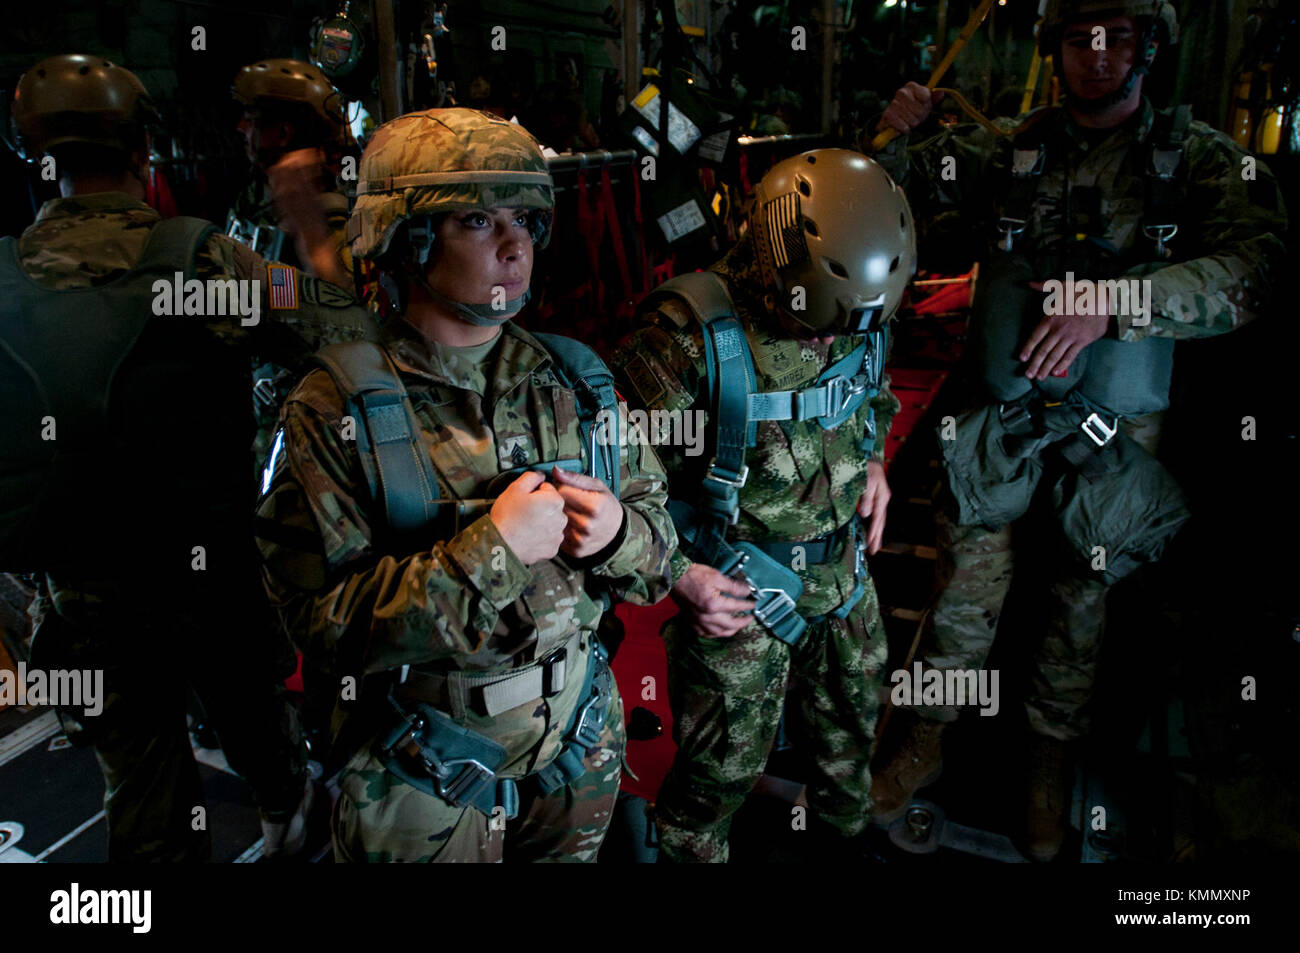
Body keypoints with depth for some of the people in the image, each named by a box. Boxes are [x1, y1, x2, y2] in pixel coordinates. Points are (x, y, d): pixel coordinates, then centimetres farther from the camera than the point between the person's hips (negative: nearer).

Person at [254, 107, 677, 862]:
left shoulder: (576, 380, -3)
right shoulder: (335, 411, -15)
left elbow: (660, 545, 3)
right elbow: (326, 622, -22)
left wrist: (618, 534, -19)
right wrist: (492, 551, -28)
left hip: (578, 742, 4)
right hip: (424, 772, -4)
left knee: (574, 852, 26)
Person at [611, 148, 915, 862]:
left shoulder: (861, 317, -4)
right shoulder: (690, 332, -24)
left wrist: (873, 461, 3)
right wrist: (678, 574, -17)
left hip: (844, 580, 6)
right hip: (735, 589, -6)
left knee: (847, 747, 26)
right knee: (722, 771, 9)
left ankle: (845, 843, 54)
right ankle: (687, 855, 38)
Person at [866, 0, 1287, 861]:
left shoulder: (1196, 155, -1)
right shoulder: (1009, 148, 5)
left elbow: (1255, 263, -18)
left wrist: (1115, 299, -31)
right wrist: (895, 134, -10)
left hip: (1113, 435, -1)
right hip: (1004, 419, 1)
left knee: (1080, 604, 13)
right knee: (969, 588, 7)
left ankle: (1052, 764, 34)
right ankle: (926, 746, 27)